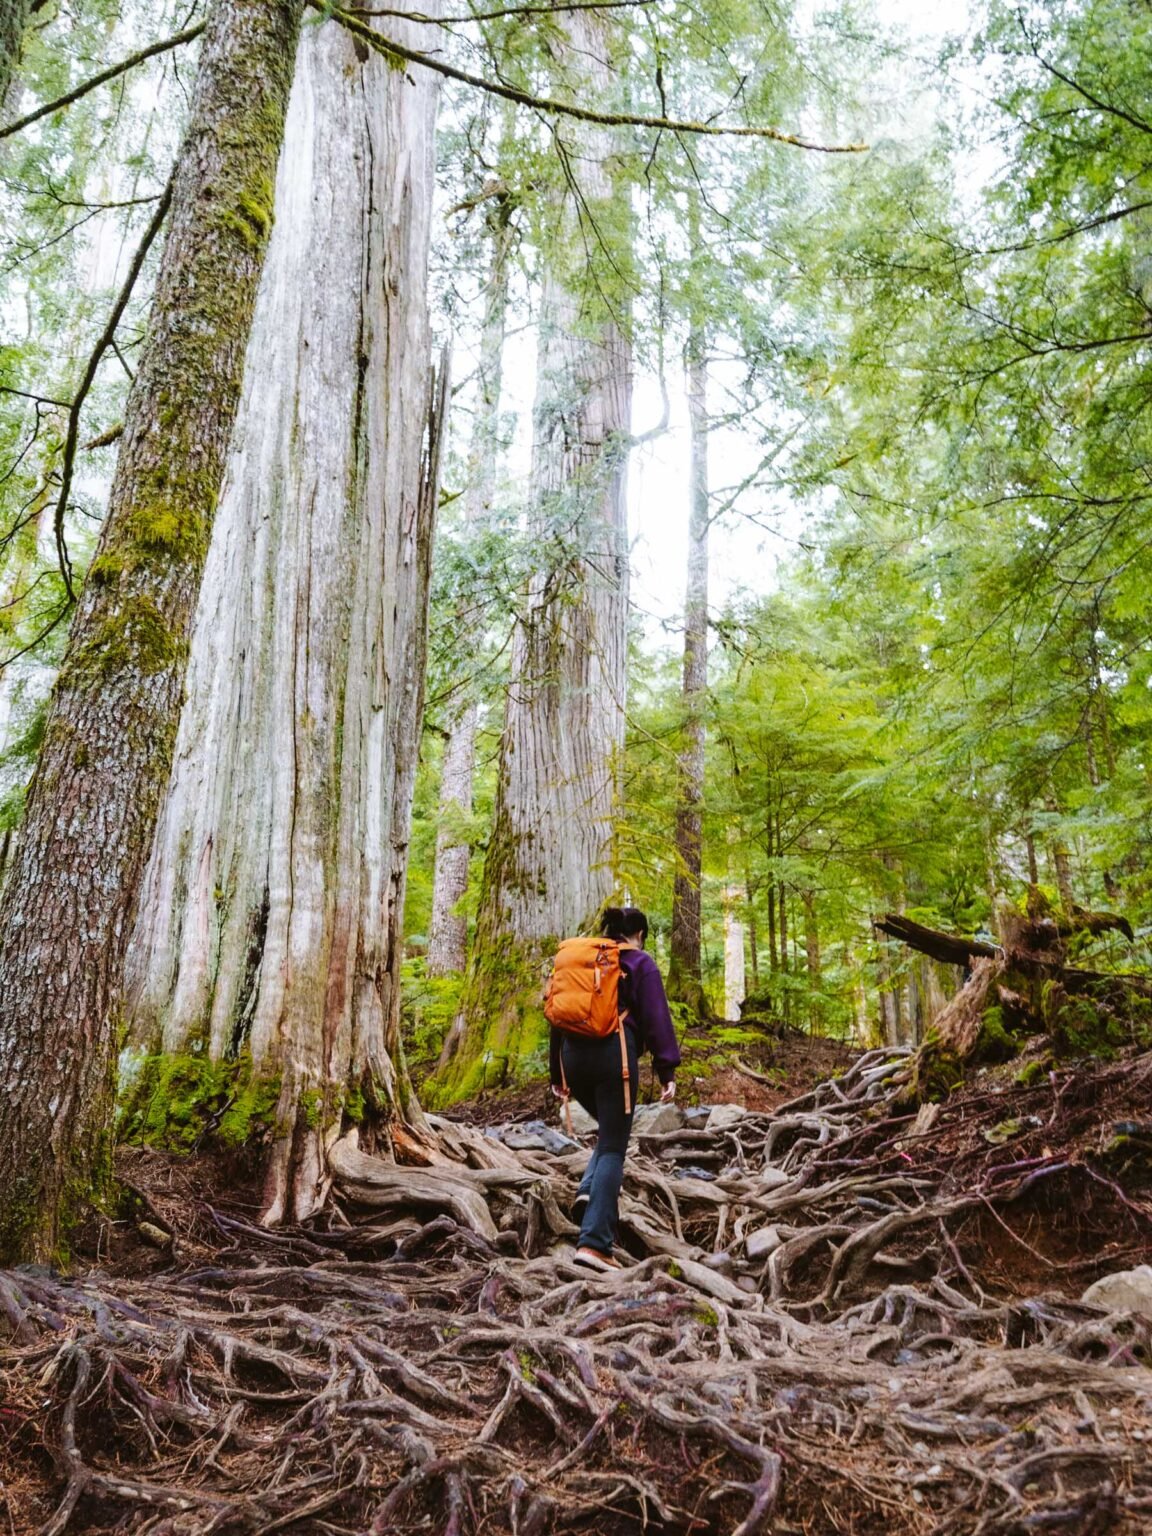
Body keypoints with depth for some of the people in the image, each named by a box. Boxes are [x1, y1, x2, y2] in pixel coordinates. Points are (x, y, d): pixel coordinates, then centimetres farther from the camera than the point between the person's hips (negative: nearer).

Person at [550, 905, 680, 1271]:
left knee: (611, 1131, 26)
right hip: (614, 1054, -5)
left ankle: (590, 1192, 2)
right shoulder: (640, 963, 4)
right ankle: (594, 1242, -10)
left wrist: (557, 1073, 22)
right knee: (613, 1147, -1)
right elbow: (656, 1018, -6)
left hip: (574, 1055, 5)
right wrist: (667, 1071, -6)